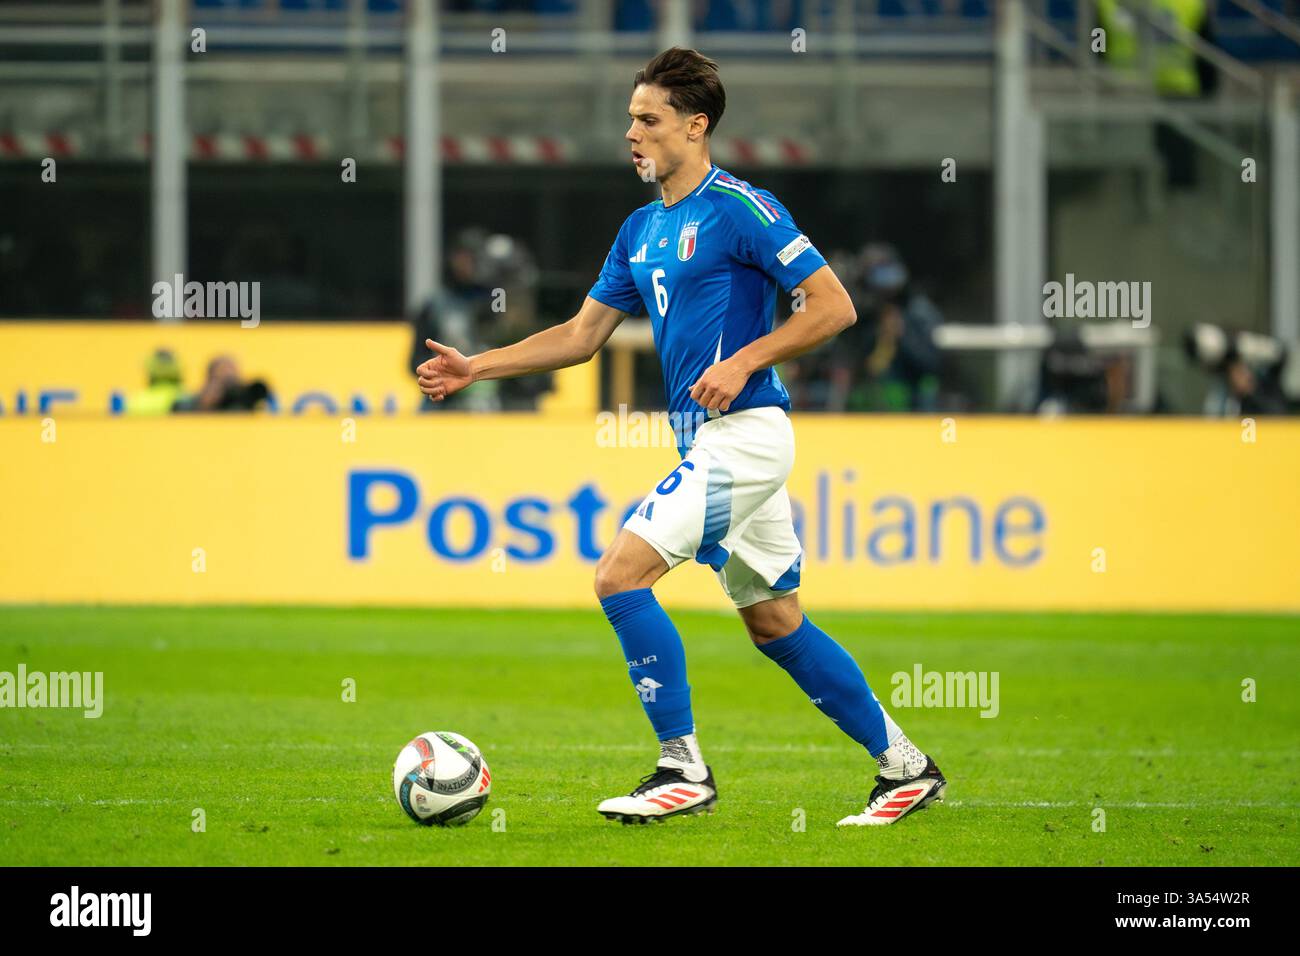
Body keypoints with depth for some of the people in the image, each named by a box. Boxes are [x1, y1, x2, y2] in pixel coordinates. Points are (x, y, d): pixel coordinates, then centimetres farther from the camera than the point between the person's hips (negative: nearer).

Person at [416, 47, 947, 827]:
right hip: (708, 440, 9)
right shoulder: (641, 231, 15)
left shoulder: (741, 208, -11)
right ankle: (905, 766, 20)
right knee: (774, 621, 12)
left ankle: (684, 767, -9)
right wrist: (476, 368, 12)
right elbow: (582, 336, 19)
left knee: (622, 574, -15)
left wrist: (743, 362, -19)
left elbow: (834, 306, -12)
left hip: (744, 432, -9)